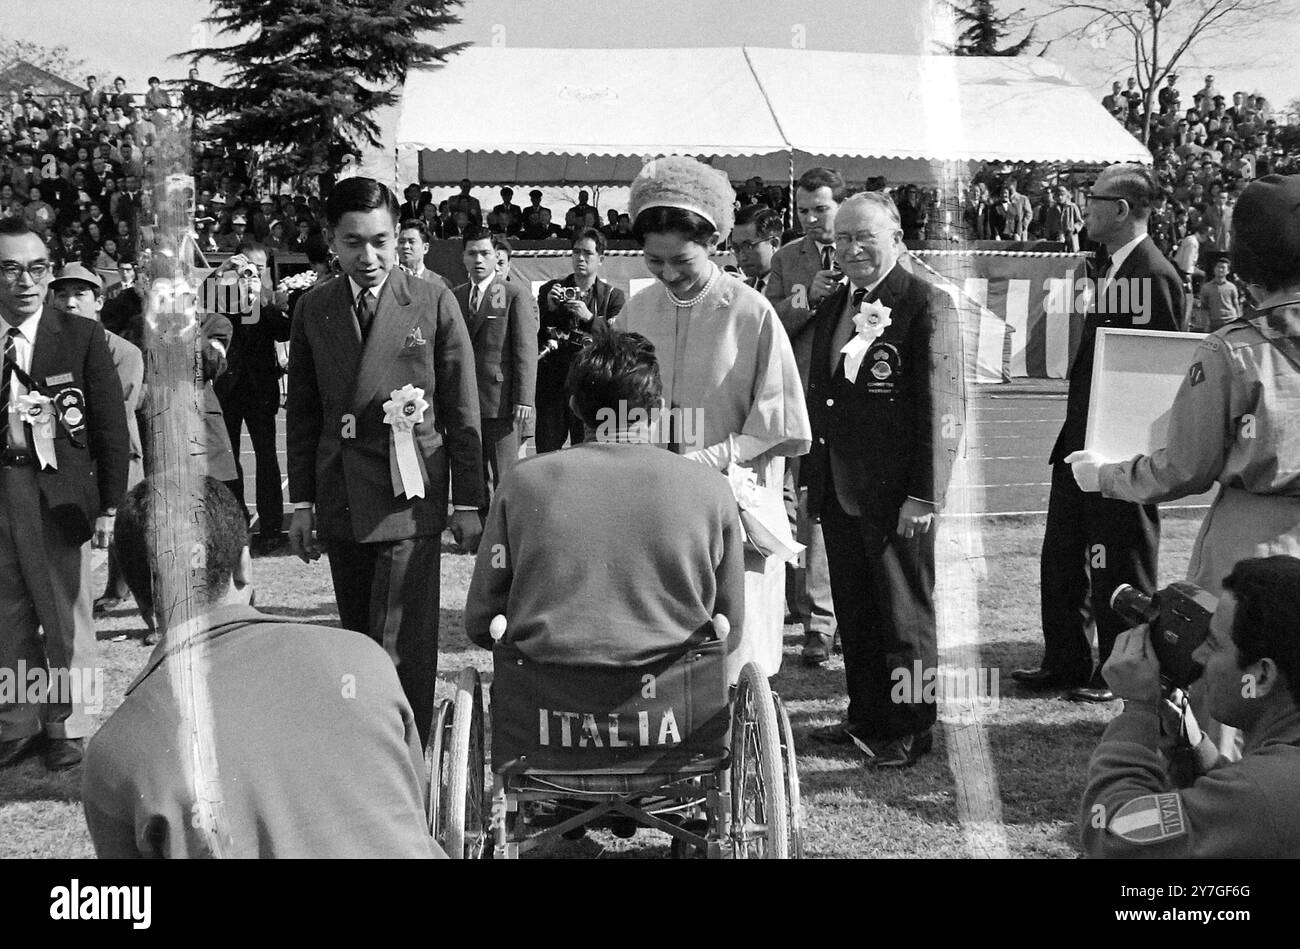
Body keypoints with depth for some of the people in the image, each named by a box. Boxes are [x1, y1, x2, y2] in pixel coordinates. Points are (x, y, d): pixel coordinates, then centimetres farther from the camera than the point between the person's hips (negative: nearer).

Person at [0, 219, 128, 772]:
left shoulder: (81, 336, -1)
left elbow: (111, 425, -2)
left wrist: (109, 504, -6)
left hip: (59, 492, -2)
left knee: (66, 616, 5)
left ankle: (66, 727, 19)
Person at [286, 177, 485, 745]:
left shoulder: (433, 303, -2)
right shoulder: (313, 309, 8)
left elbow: (462, 410, 0)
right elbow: (303, 411, 12)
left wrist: (469, 502, -1)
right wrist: (302, 501, 8)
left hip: (409, 500, -4)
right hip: (339, 501, 4)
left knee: (404, 651, -8)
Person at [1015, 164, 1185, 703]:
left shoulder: (1154, 275, -16)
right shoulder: (1112, 269, 14)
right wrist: (1074, 431, 16)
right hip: (1082, 441, 10)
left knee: (1119, 568, 3)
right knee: (1061, 557, 15)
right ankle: (1065, 663, 26)